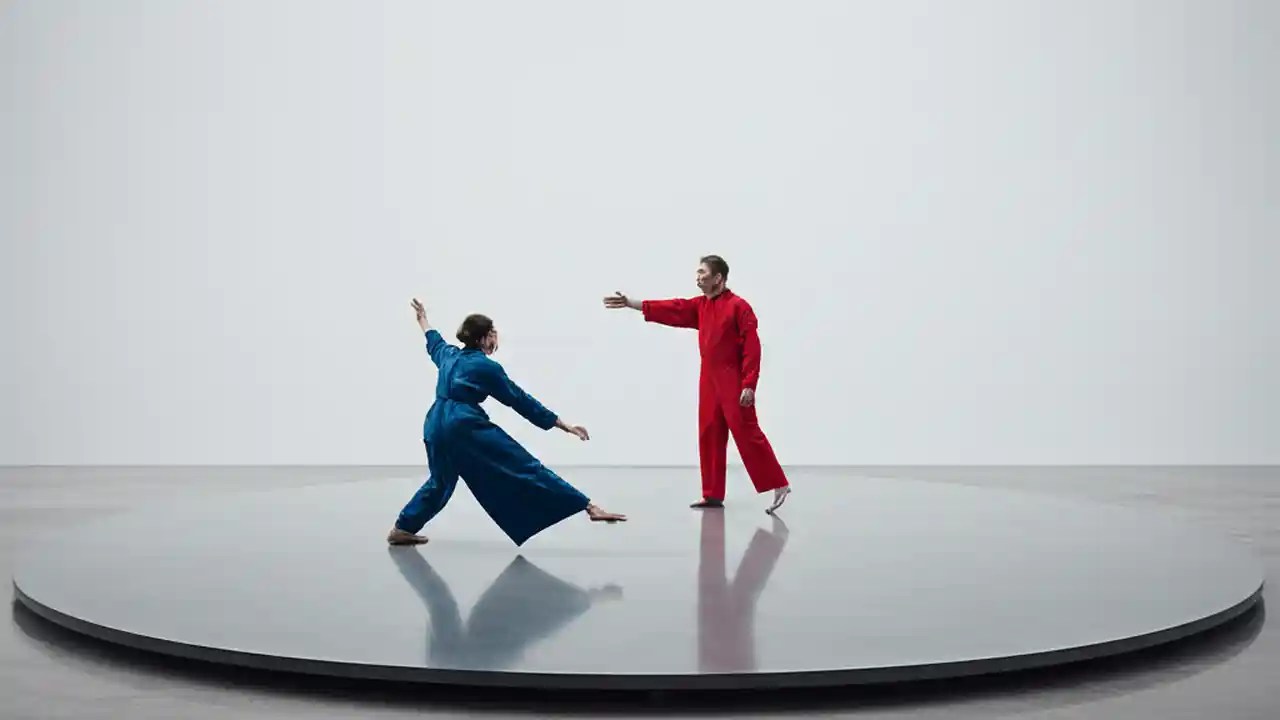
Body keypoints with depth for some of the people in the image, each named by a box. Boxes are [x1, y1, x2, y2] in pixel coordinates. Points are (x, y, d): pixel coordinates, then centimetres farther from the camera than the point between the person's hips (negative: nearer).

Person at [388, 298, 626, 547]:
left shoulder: (449, 355, 18)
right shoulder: (486, 367, -2)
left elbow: (435, 343, 44)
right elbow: (521, 401, -1)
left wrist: (423, 321, 66)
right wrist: (565, 426, 2)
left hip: (436, 425, 8)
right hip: (466, 427, -8)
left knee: (440, 481, 31)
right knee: (525, 468, -11)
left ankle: (402, 529, 34)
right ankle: (588, 507, -14)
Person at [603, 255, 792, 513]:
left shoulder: (739, 306, -12)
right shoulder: (700, 305, 11)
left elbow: (752, 349, -15)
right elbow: (671, 309, 10)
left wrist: (749, 385, -20)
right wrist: (630, 303, 6)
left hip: (734, 382, -8)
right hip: (709, 380, 8)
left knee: (747, 434, -9)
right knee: (709, 436, 9)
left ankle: (779, 486, -3)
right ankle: (713, 494, 16)